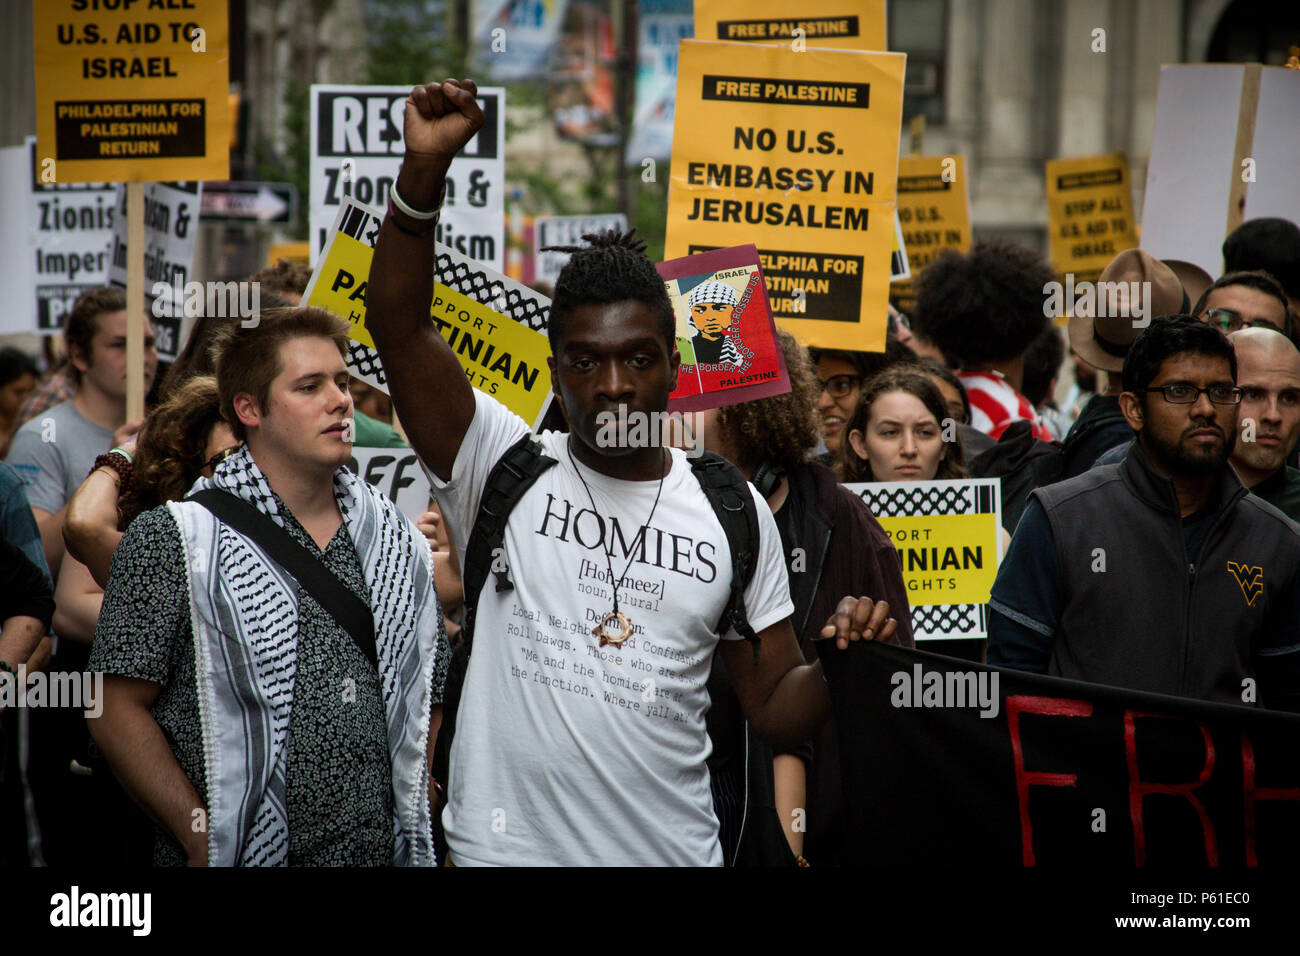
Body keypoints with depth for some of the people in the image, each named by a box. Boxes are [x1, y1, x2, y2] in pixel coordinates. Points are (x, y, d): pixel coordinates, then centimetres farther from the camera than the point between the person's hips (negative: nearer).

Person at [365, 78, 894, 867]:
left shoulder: (733, 510, 5)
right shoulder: (505, 467, -2)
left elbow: (776, 711, 8)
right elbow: (399, 326, -14)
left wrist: (840, 661, -14)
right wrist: (425, 168, -26)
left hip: (673, 848, 2)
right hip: (507, 846, -2)